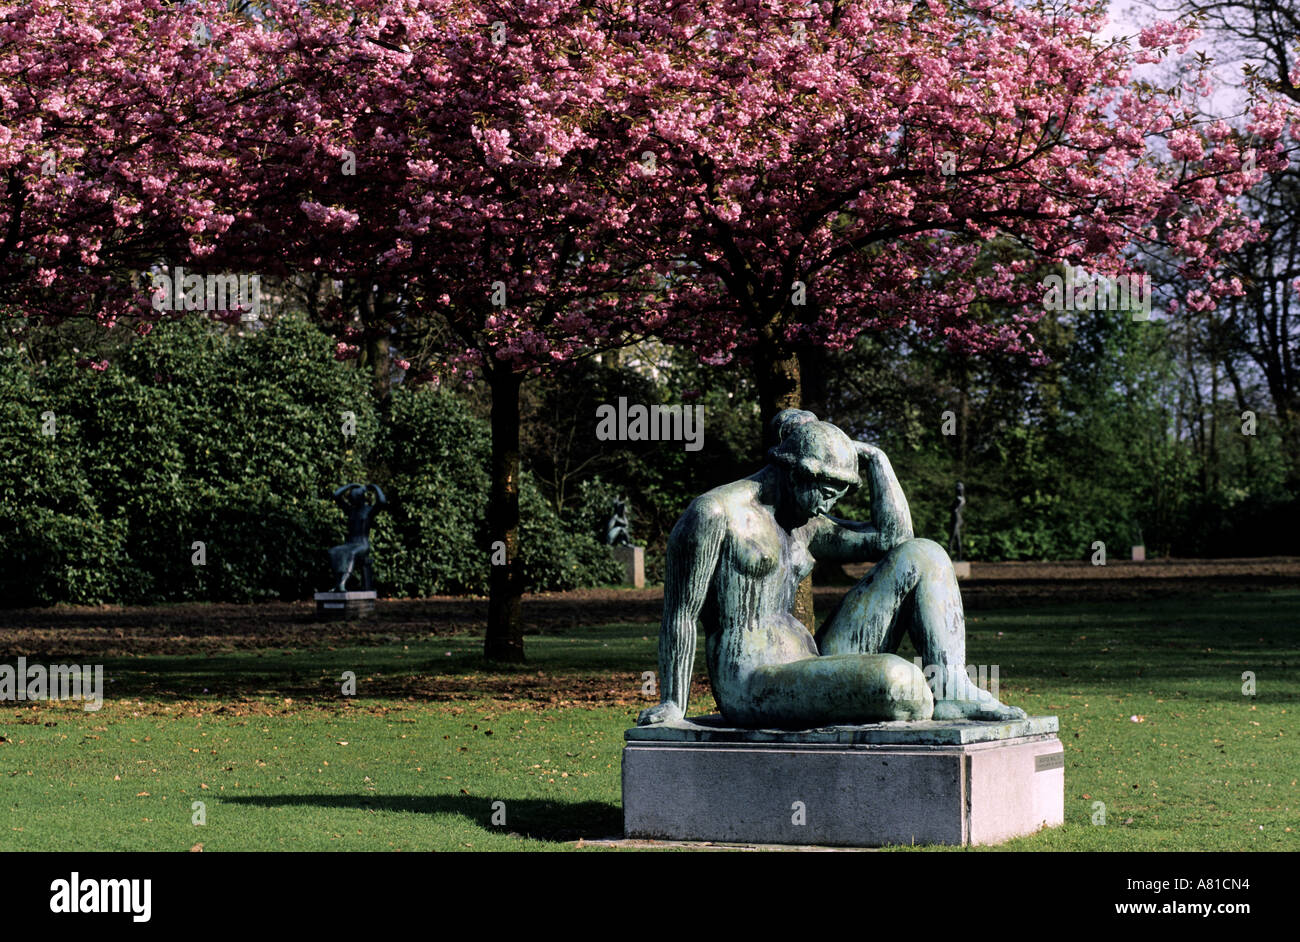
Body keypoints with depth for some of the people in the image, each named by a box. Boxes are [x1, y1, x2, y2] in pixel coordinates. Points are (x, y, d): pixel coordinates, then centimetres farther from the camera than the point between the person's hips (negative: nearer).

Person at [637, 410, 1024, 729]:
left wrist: (875, 458, 15)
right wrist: (672, 705, -7)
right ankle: (933, 709, -1)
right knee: (893, 680, -37)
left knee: (922, 556, 3)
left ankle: (954, 691, -11)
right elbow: (680, 617, -6)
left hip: (813, 668, 9)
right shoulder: (714, 513, -7)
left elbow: (893, 537, 13)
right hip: (751, 688, -9)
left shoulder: (804, 527, 18)